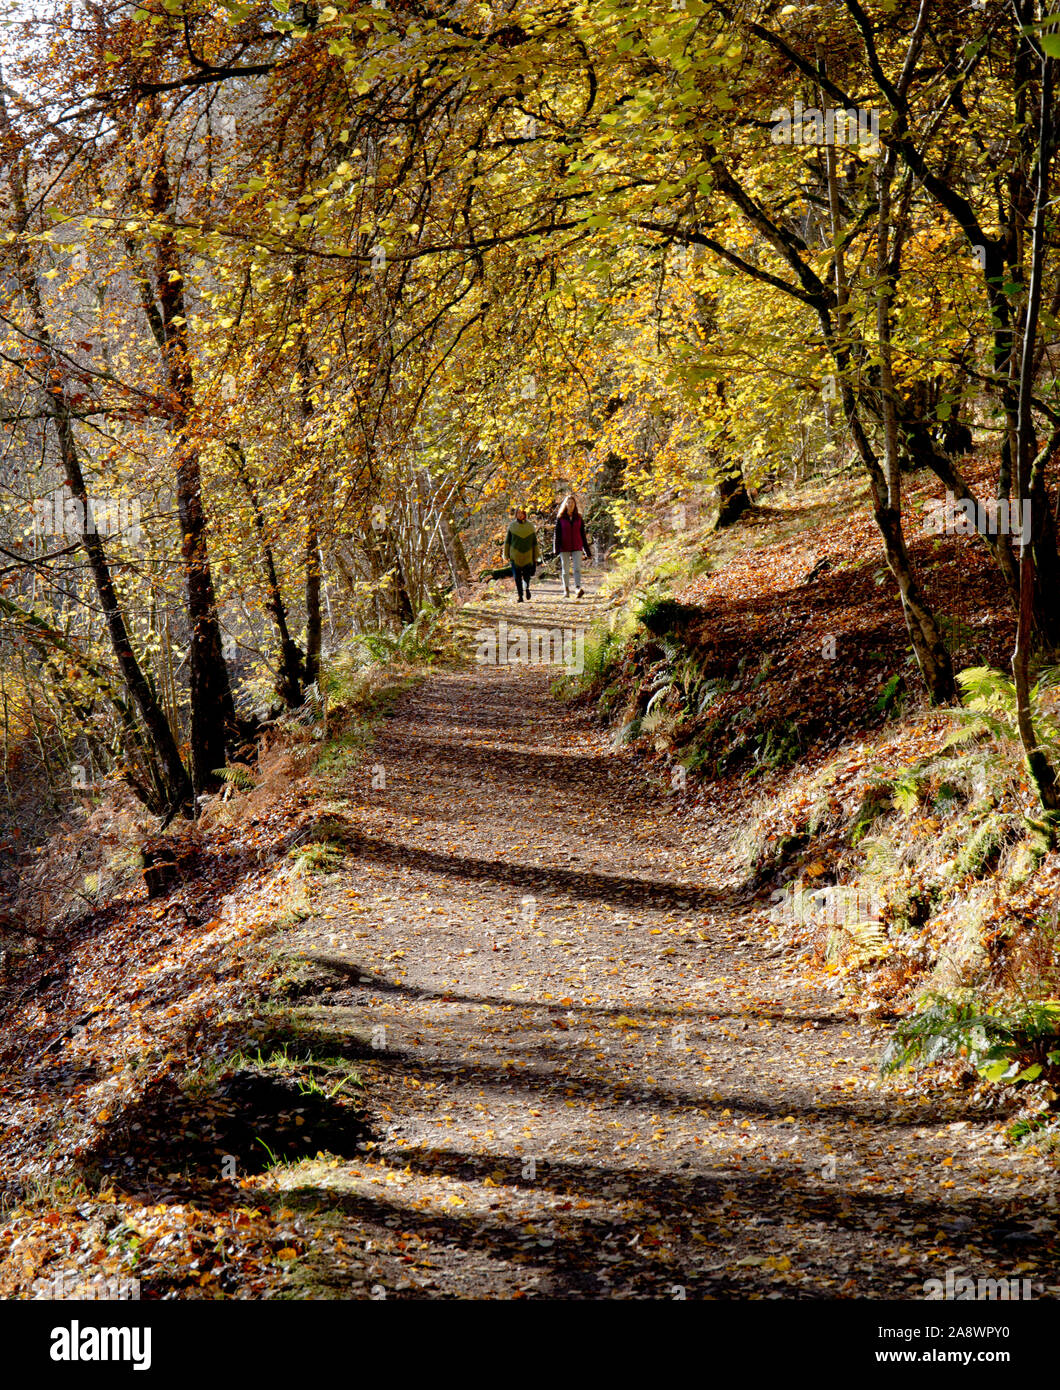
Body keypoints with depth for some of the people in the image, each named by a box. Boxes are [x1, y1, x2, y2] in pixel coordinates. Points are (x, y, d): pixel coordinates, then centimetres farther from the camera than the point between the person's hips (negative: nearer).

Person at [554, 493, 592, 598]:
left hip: (577, 547, 0)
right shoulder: (560, 518, 4)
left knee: (577, 569, -14)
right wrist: (556, 549, -10)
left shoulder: (579, 518, 8)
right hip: (564, 548, 0)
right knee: (565, 570, 6)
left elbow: (583, 534, 11)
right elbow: (557, 534, 0)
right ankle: (566, 590, 15)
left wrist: (587, 551, 10)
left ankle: (578, 588, -27)